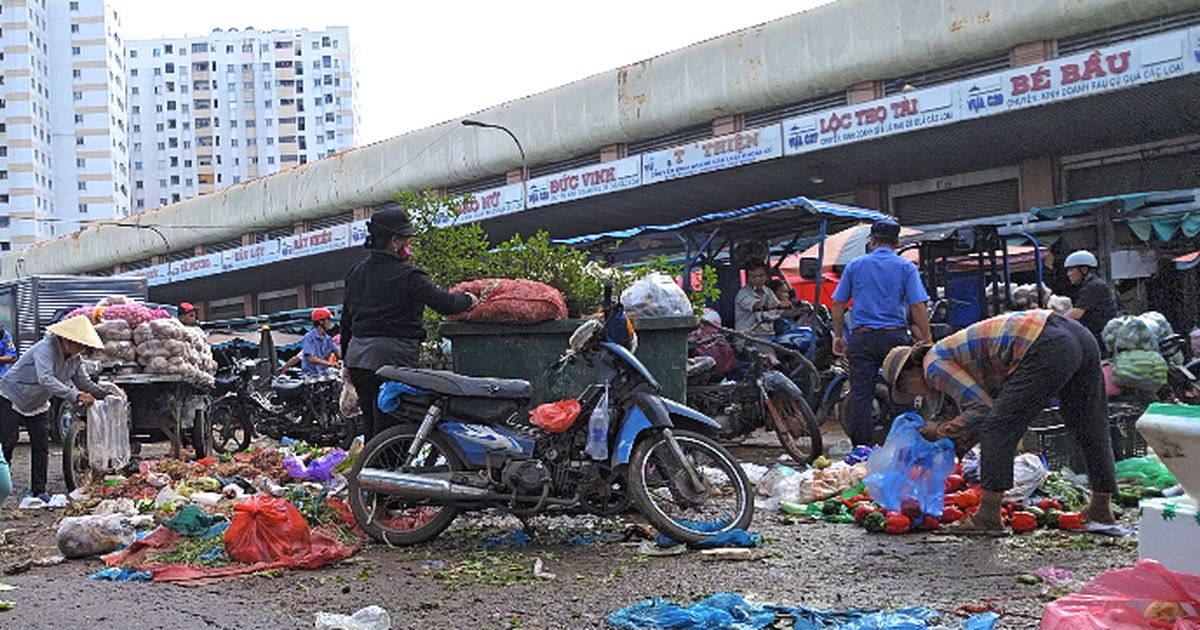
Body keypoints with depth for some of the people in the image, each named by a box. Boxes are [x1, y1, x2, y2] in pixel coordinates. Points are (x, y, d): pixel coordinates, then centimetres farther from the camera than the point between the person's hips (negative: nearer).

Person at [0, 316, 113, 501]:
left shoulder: (75, 359, -6)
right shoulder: (46, 349, -30)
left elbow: (85, 383, 2)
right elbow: (45, 379, -44)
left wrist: (106, 394, -14)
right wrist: (75, 395, -53)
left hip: (38, 405, 7)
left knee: (42, 447, 1)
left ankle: (39, 491, 7)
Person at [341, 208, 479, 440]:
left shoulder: (356, 272, 13)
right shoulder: (407, 276, -12)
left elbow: (346, 318, 19)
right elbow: (444, 303, -14)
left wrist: (346, 361, 26)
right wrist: (467, 300, 8)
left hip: (358, 353, 8)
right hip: (392, 356, -7)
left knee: (370, 421, 15)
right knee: (389, 425, -4)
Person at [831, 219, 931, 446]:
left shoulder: (855, 265, 8)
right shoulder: (906, 267, 3)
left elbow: (838, 303, 8)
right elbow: (918, 307, -5)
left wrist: (839, 336, 17)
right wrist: (927, 340, 0)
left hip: (861, 337, 1)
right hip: (895, 336, -1)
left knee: (861, 395, 1)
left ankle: (861, 446, 0)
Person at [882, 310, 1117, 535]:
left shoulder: (933, 364, 2)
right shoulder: (955, 353, 29)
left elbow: (981, 409, -6)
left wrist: (941, 430, 7)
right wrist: (964, 441, 25)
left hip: (1047, 349, -10)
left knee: (997, 430, -1)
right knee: (1090, 428, 20)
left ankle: (988, 516, 3)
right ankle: (1102, 507, 34)